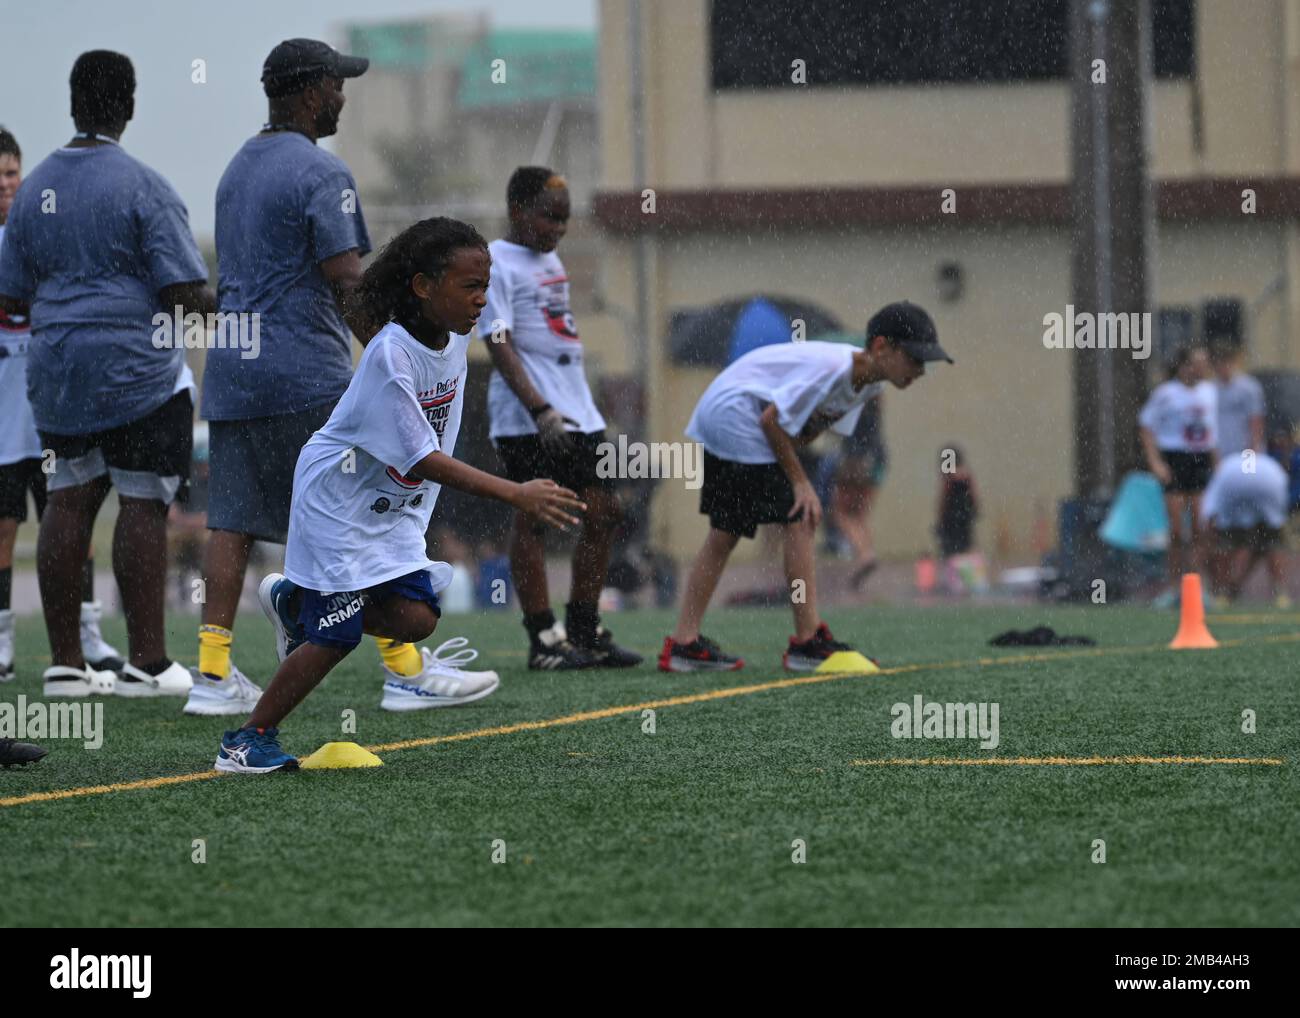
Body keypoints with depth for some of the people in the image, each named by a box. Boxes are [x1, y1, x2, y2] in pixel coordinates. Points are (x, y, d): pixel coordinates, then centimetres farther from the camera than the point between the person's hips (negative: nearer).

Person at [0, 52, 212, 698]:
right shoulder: (142, 187, -11)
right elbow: (185, 294, -14)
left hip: (55, 372, 6)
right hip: (138, 371, -6)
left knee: (69, 503, 9)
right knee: (143, 505, -2)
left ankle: (66, 662, 10)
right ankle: (146, 662, -2)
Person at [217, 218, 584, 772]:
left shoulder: (453, 339, -4)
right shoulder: (390, 356, -29)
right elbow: (423, 461, -31)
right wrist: (517, 495, -36)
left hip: (396, 508, 7)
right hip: (340, 502, -7)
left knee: (415, 617, -8)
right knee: (337, 635, -8)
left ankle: (297, 603, 16)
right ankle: (248, 739, 8)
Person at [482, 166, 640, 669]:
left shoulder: (550, 260, 19)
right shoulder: (494, 263, -8)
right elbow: (499, 343, -16)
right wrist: (539, 410, -24)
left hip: (577, 410, 9)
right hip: (526, 419, -9)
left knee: (603, 512, 6)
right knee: (532, 516, -5)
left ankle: (584, 629, 14)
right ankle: (544, 640, -3)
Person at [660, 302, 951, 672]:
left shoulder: (869, 383, 4)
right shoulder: (832, 368, -25)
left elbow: (811, 425, 11)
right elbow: (773, 419, -22)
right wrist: (799, 481, -15)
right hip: (737, 415, -10)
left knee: (724, 534, 9)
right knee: (798, 522, -9)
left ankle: (683, 642, 8)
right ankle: (807, 642, -7)